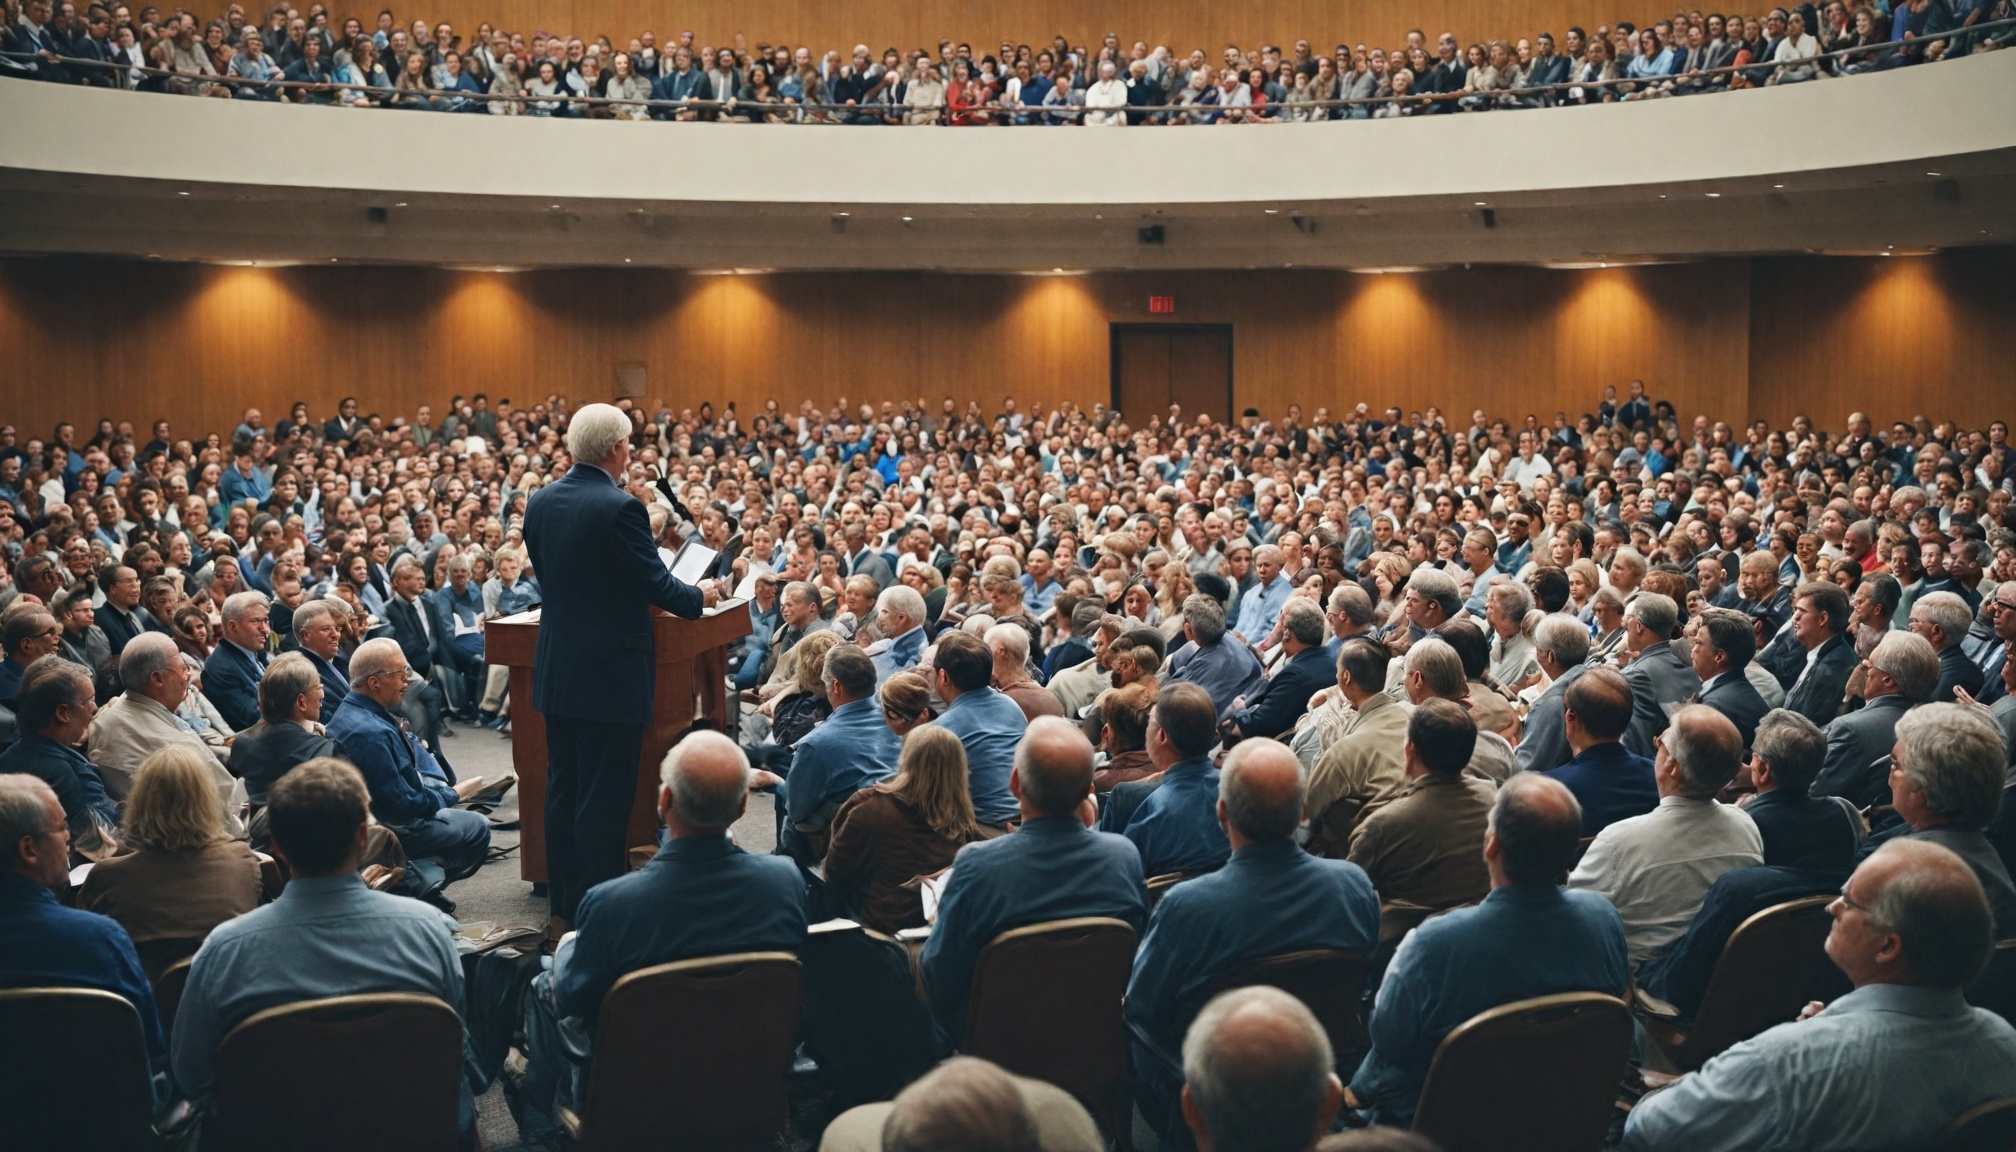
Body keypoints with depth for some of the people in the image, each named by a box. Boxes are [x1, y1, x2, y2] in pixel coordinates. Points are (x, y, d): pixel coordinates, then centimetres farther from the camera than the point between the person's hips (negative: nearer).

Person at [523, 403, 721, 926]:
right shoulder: (620, 508, -18)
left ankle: (562, 897, 26)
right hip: (611, 674, -7)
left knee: (562, 786, 16)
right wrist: (700, 596, 6)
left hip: (556, 672, 7)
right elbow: (656, 583, -14)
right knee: (605, 794, 1)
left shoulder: (540, 502, 5)